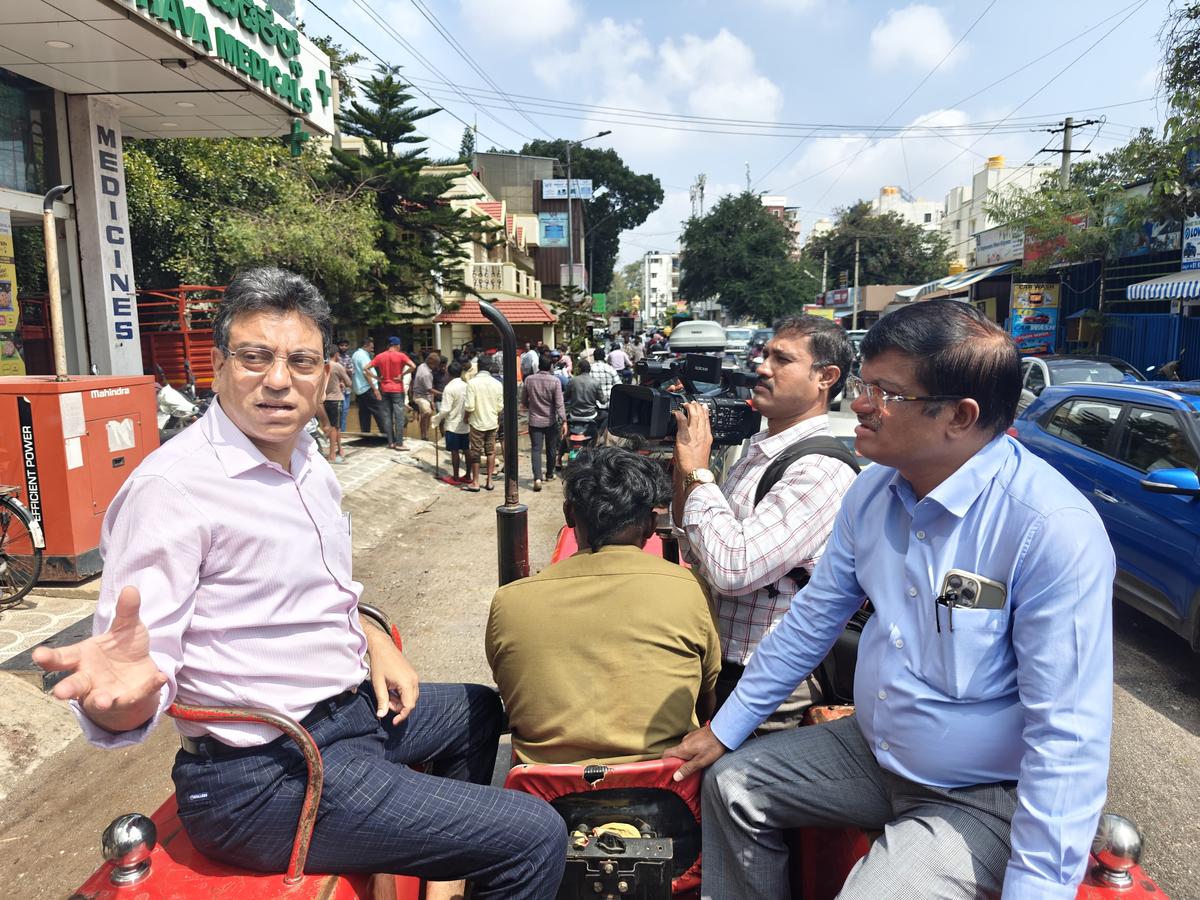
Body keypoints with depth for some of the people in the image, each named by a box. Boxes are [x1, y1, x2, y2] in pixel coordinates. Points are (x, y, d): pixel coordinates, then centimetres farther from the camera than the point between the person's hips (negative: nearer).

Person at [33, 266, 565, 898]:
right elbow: (138, 671, -26)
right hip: (268, 777, -9)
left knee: (480, 711, 32)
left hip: (353, 705, 9)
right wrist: (116, 695, -48)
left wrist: (373, 640, 4)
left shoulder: (311, 464, 7)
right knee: (535, 838, -12)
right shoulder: (171, 486, -21)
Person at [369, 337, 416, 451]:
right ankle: (399, 443, -4)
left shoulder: (379, 356, 5)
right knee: (399, 416, -2)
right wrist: (402, 375, -11)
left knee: (387, 416, 8)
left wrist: (377, 378, 2)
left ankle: (390, 442, 10)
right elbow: (413, 366, -21)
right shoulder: (401, 356, -6)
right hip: (397, 390, -4)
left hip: (385, 389, 4)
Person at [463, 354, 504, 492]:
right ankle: (489, 481, 16)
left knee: (475, 452, 8)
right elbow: (500, 406, 0)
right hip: (492, 422, 3)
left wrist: (466, 417, 2)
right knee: (490, 451, 13)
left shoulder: (472, 383, -16)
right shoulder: (497, 383, -5)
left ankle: (475, 482, 15)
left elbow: (469, 406, -17)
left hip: (477, 422, -3)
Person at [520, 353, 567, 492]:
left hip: (534, 421, 1)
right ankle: (549, 474, 31)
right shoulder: (555, 381, -12)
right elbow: (559, 404, -16)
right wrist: (564, 421, -13)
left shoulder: (529, 380, -4)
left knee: (536, 449, 0)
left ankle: (537, 478, -15)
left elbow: (523, 402, 5)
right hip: (551, 421, -1)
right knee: (551, 449, 16)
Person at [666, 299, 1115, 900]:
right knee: (731, 785, 7)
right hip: (873, 750, 6)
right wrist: (727, 728, 7)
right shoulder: (872, 491, -6)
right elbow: (814, 618, 4)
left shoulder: (1055, 530, -27)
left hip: (982, 799, -6)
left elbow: (1067, 734, -26)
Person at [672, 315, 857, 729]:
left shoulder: (822, 471, -18)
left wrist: (697, 470, -16)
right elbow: (698, 556, 13)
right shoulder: (758, 450, 8)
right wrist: (684, 466, 0)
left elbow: (732, 569, -27)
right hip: (715, 662, 7)